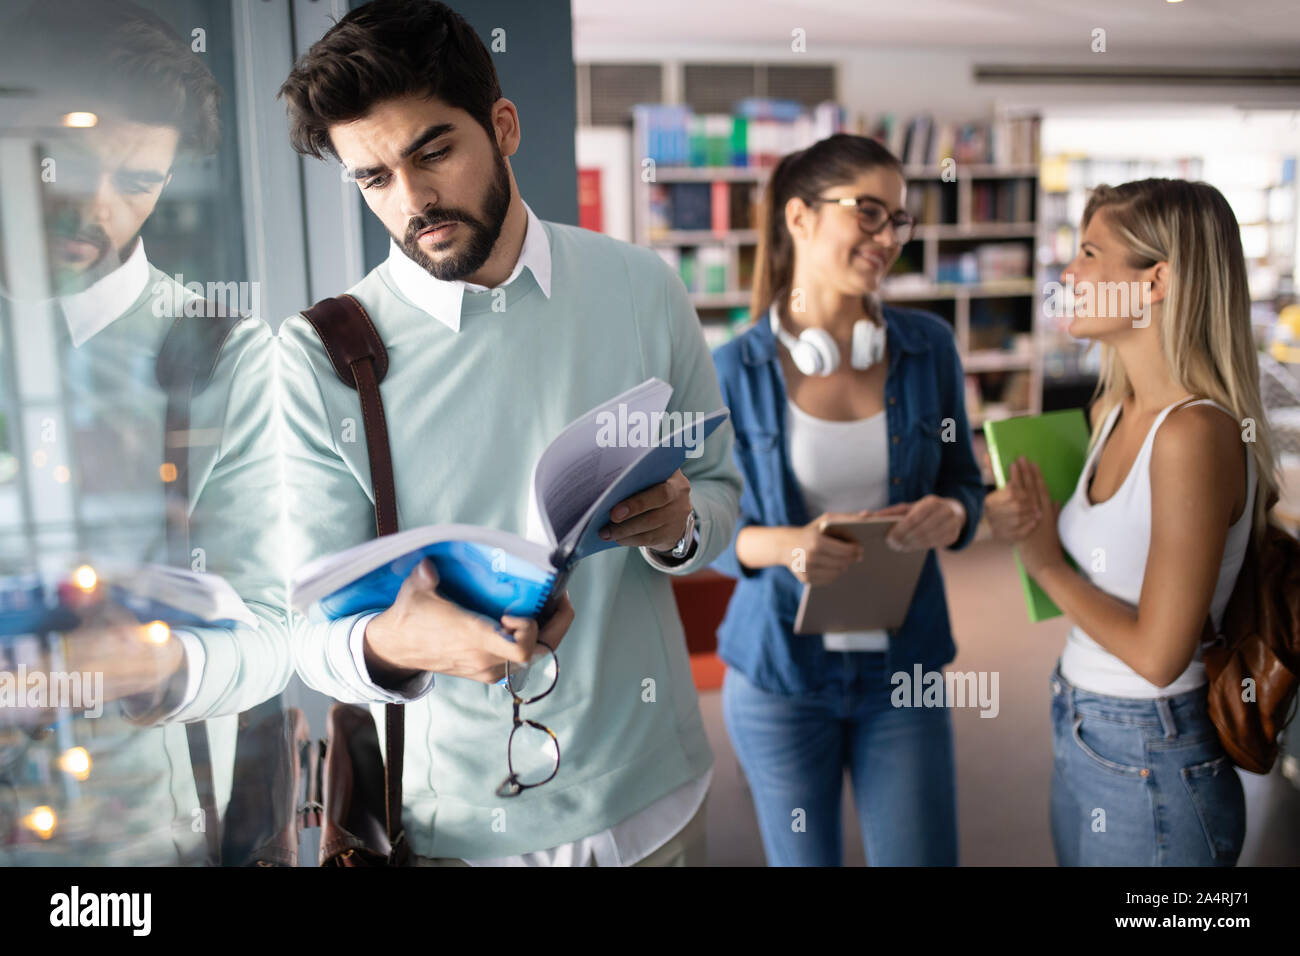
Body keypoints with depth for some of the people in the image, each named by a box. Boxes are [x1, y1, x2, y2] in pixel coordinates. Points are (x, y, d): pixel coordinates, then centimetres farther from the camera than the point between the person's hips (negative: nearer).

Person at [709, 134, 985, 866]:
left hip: (904, 661, 2)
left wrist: (951, 515, -16)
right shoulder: (736, 370, -10)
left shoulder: (928, 346, -3)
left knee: (923, 854, 10)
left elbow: (966, 483, 6)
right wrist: (783, 544, -25)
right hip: (780, 670, -1)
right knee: (803, 859, 17)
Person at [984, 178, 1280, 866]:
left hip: (1150, 766, -8)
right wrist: (1025, 521, -6)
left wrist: (1047, 563, -13)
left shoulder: (1195, 432, -24)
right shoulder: (1111, 411, 1)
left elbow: (1157, 653, -25)